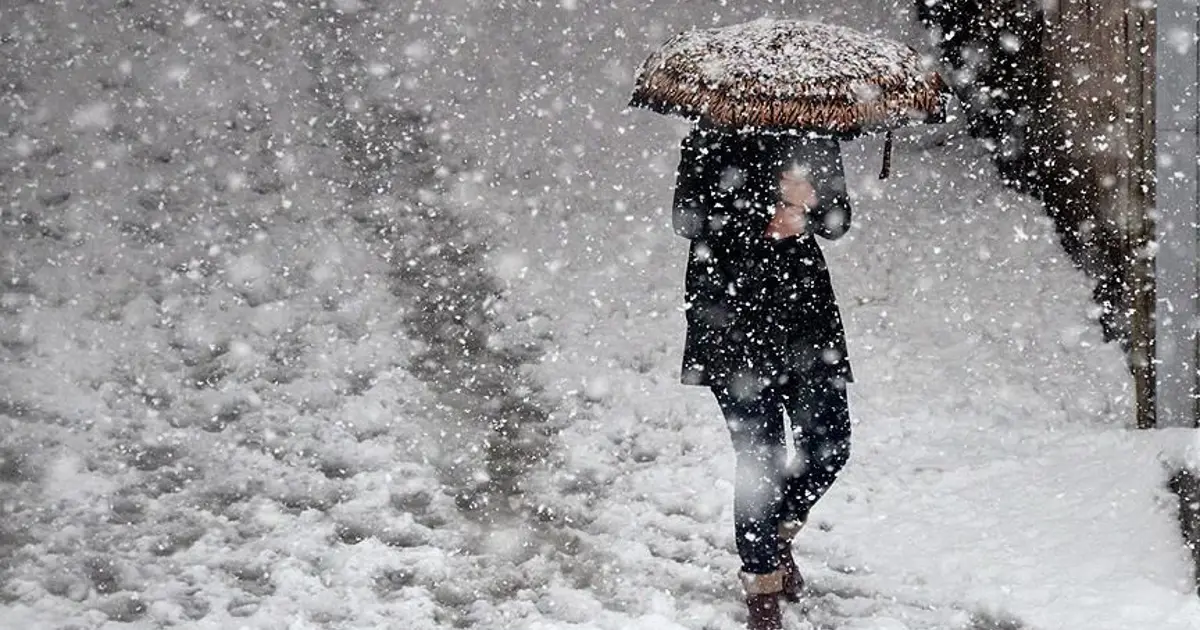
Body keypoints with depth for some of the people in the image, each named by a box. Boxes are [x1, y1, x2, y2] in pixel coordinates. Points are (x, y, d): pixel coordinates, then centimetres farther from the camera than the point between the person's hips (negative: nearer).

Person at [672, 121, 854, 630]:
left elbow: (837, 221, 7)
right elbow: (688, 219, -10)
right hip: (732, 310, -5)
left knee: (829, 444, 1)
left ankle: (778, 532, 31)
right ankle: (762, 584, 10)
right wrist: (766, 222, -19)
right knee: (759, 454, -5)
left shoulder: (815, 140, 9)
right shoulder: (713, 141, -4)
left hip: (806, 306, 5)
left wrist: (808, 204, -16)